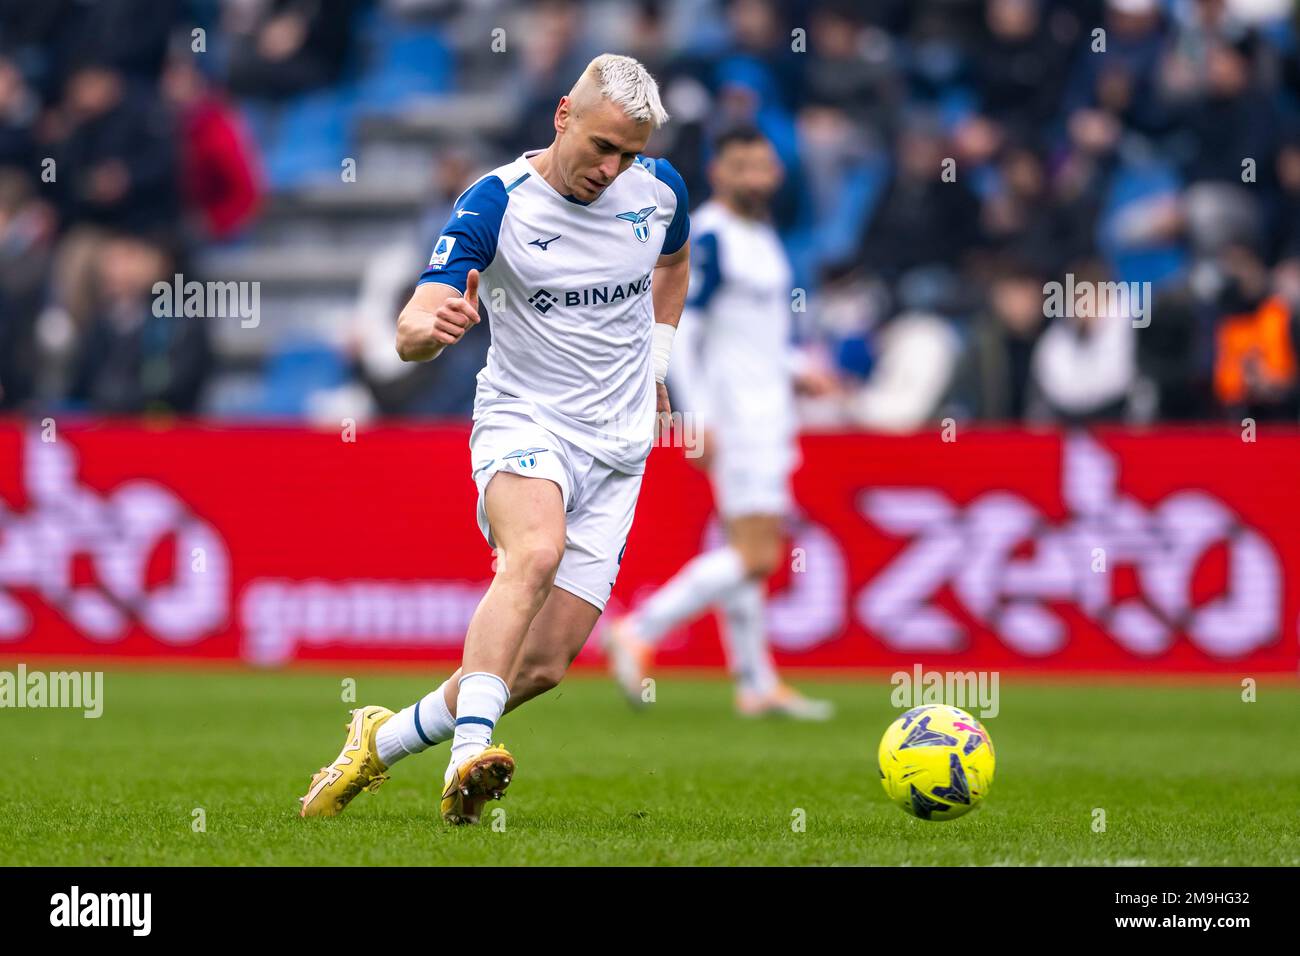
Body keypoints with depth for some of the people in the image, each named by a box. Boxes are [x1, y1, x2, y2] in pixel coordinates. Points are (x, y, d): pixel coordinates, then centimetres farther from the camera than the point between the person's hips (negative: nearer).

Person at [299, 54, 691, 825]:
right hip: (523, 422, -4)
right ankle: (469, 756, -46)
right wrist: (433, 325, -45)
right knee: (537, 551, -38)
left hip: (619, 446, 4)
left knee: (543, 665, -3)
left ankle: (382, 742, 18)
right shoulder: (497, 201, -13)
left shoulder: (658, 187, 0)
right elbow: (410, 335, -23)